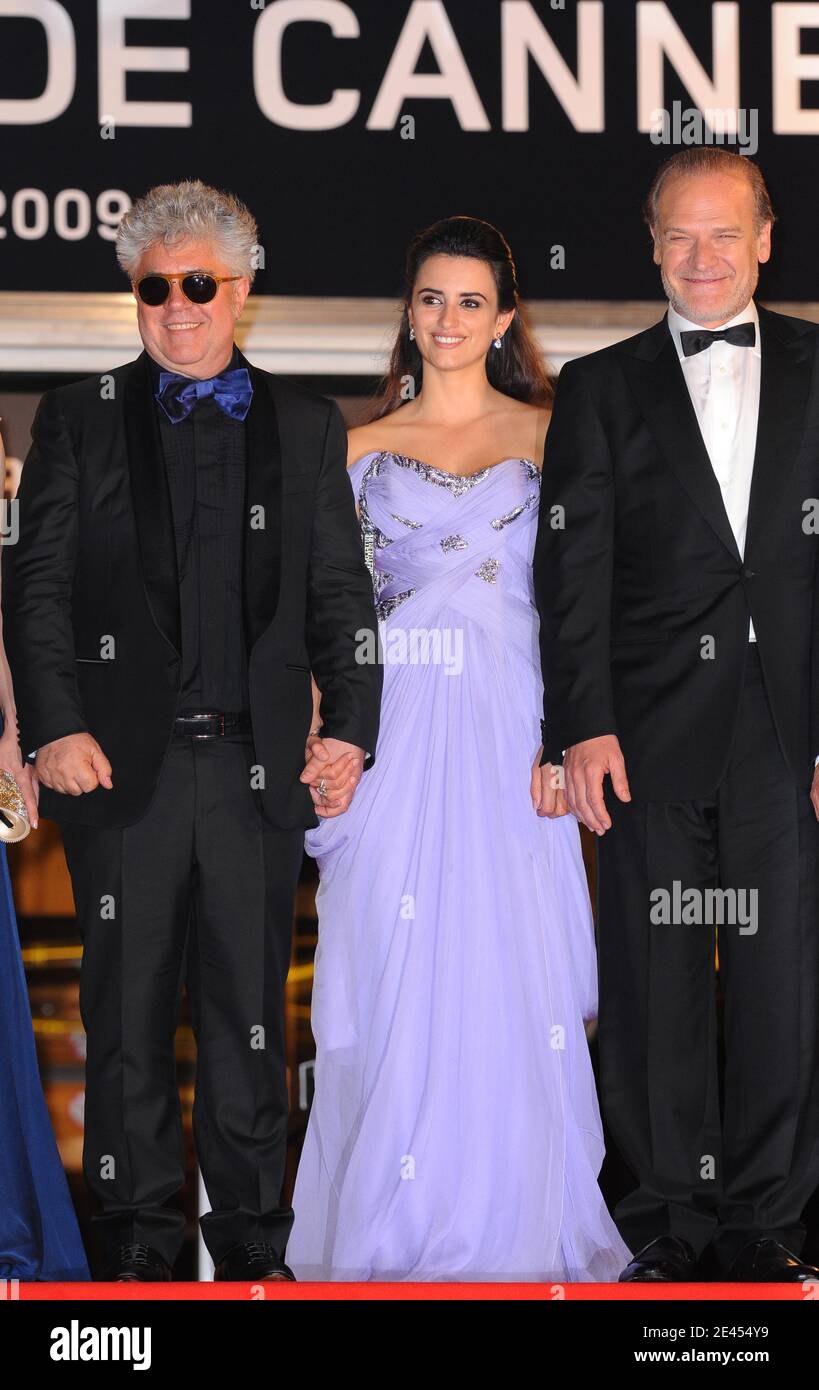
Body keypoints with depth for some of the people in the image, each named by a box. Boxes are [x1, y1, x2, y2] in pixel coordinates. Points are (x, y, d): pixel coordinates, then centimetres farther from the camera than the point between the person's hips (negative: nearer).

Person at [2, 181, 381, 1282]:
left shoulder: (306, 427, 11)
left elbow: (340, 593, 10)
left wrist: (350, 726, -1)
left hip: (257, 765, 1)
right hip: (123, 761, -1)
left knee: (250, 1006, 5)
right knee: (128, 1009, 3)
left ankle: (253, 1234, 14)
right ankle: (138, 1237, 13)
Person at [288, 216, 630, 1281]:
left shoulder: (546, 434, 7)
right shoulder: (364, 449, 11)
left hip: (511, 729, -1)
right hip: (394, 733, 1)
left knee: (511, 972, -2)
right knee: (394, 973, -2)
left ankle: (516, 1224, 8)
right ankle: (396, 1228, 6)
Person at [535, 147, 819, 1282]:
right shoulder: (601, 390, 8)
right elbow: (574, 567, 2)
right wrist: (583, 725, -9)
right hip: (653, 730, 0)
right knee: (654, 978, 5)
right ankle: (669, 1214, 16)